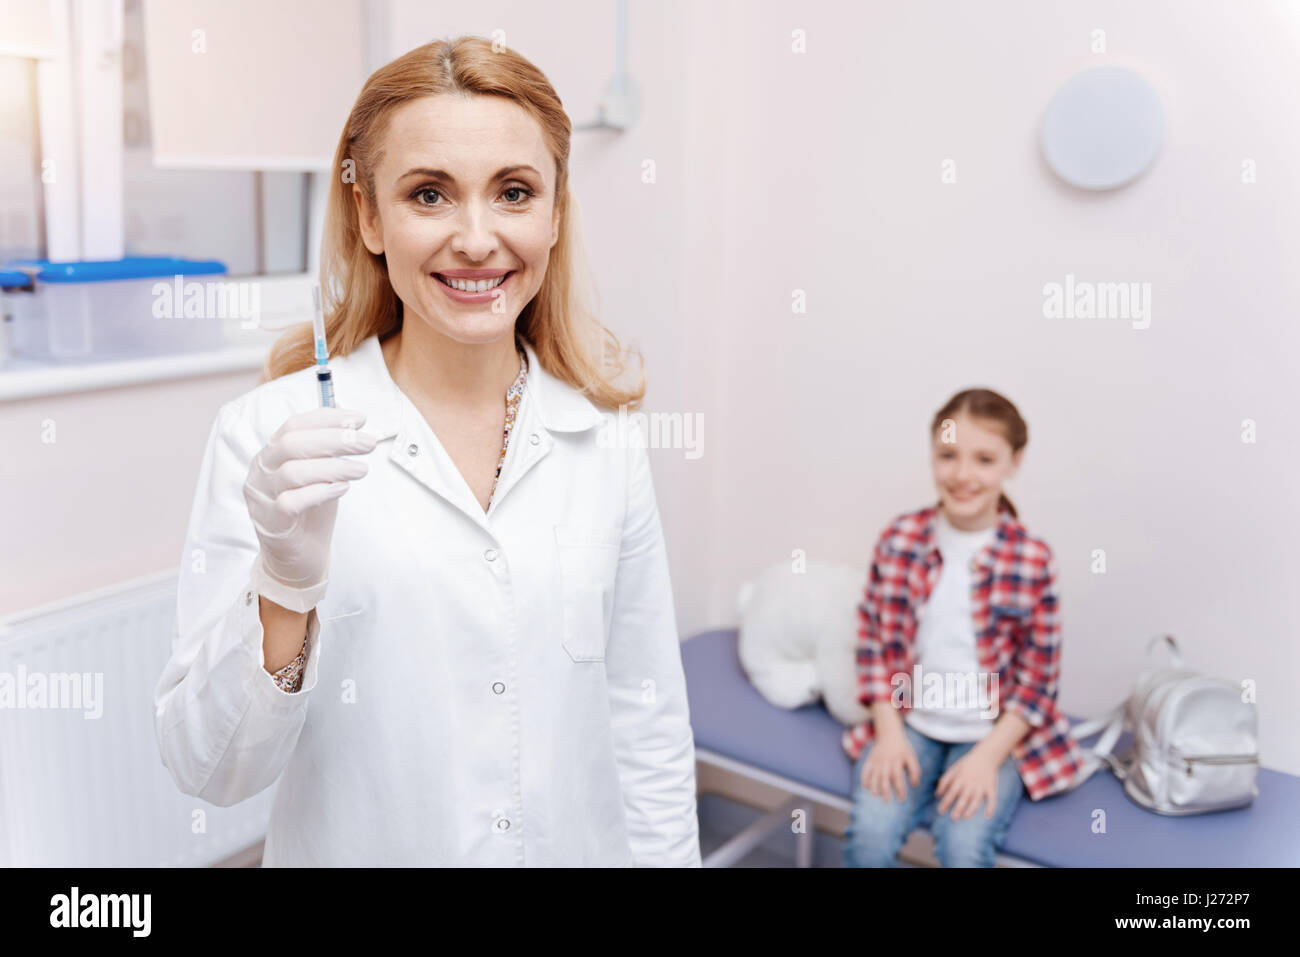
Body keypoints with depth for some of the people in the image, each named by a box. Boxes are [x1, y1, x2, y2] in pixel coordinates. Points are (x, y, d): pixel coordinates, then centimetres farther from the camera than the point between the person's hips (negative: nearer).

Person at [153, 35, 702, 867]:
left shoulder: (608, 439, -8)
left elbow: (649, 730, -2)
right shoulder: (267, 438, -17)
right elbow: (210, 772, -16)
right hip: (354, 845, -2)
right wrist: (285, 586, -31)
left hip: (580, 845, 3)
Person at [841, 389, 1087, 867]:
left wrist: (987, 757, -13)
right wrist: (889, 733, -7)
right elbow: (874, 641, 1)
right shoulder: (899, 539, -6)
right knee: (870, 835, -19)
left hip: (994, 734, -1)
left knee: (964, 846, -23)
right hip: (909, 723, 2)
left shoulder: (1033, 559, -11)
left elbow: (1037, 680, -5)